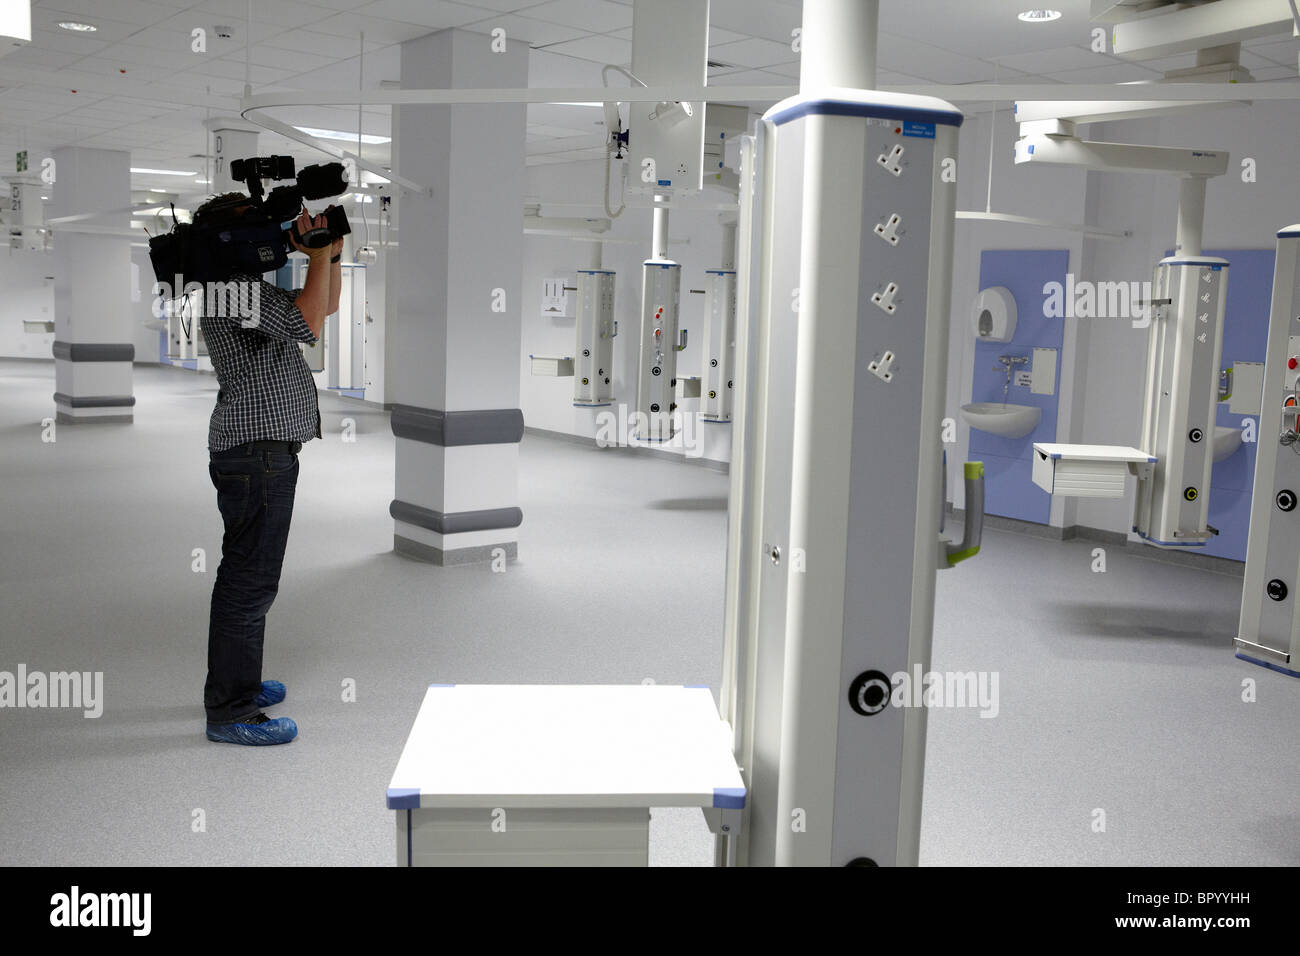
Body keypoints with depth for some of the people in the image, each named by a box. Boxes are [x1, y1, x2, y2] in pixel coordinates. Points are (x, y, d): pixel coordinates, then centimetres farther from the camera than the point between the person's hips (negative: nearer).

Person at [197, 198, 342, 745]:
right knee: (251, 580, -7)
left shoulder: (255, 284, 18)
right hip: (255, 453, -11)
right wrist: (320, 254, -14)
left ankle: (234, 682, 30)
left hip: (265, 450, 11)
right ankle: (230, 711, 0)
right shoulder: (232, 286, -14)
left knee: (247, 574, 18)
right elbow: (309, 324, -26)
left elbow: (326, 306, 26)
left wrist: (331, 256, 10)